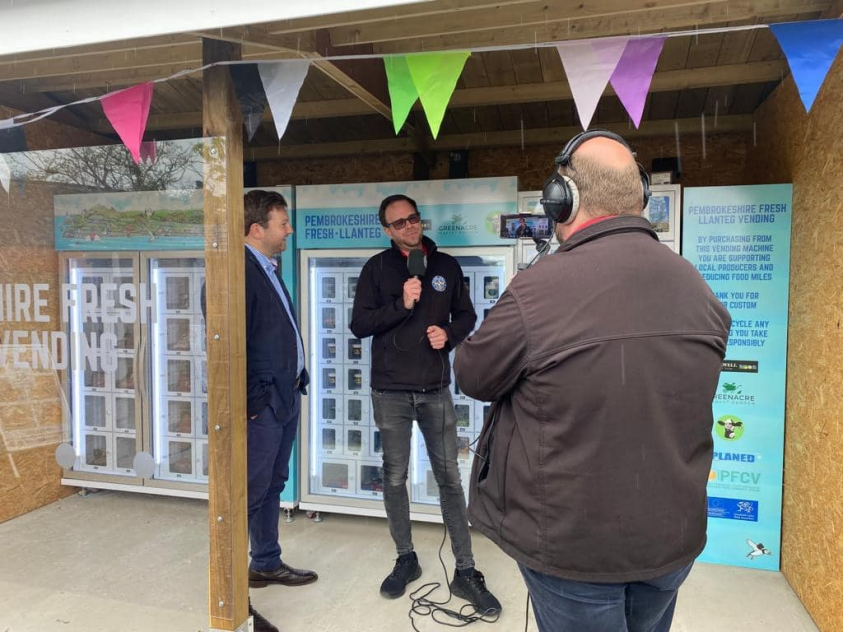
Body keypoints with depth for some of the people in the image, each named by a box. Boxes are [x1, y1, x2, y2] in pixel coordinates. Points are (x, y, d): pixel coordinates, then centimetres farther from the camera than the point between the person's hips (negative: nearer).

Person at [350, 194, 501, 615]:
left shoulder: (446, 266, 6)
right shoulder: (377, 268, 0)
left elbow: (466, 315, 13)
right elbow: (359, 324, -5)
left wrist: (449, 334, -8)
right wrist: (401, 304, -18)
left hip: (436, 389, 1)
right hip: (390, 390, -1)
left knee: (449, 477, 3)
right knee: (394, 477, 9)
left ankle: (465, 572, 13)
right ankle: (406, 559, 28)